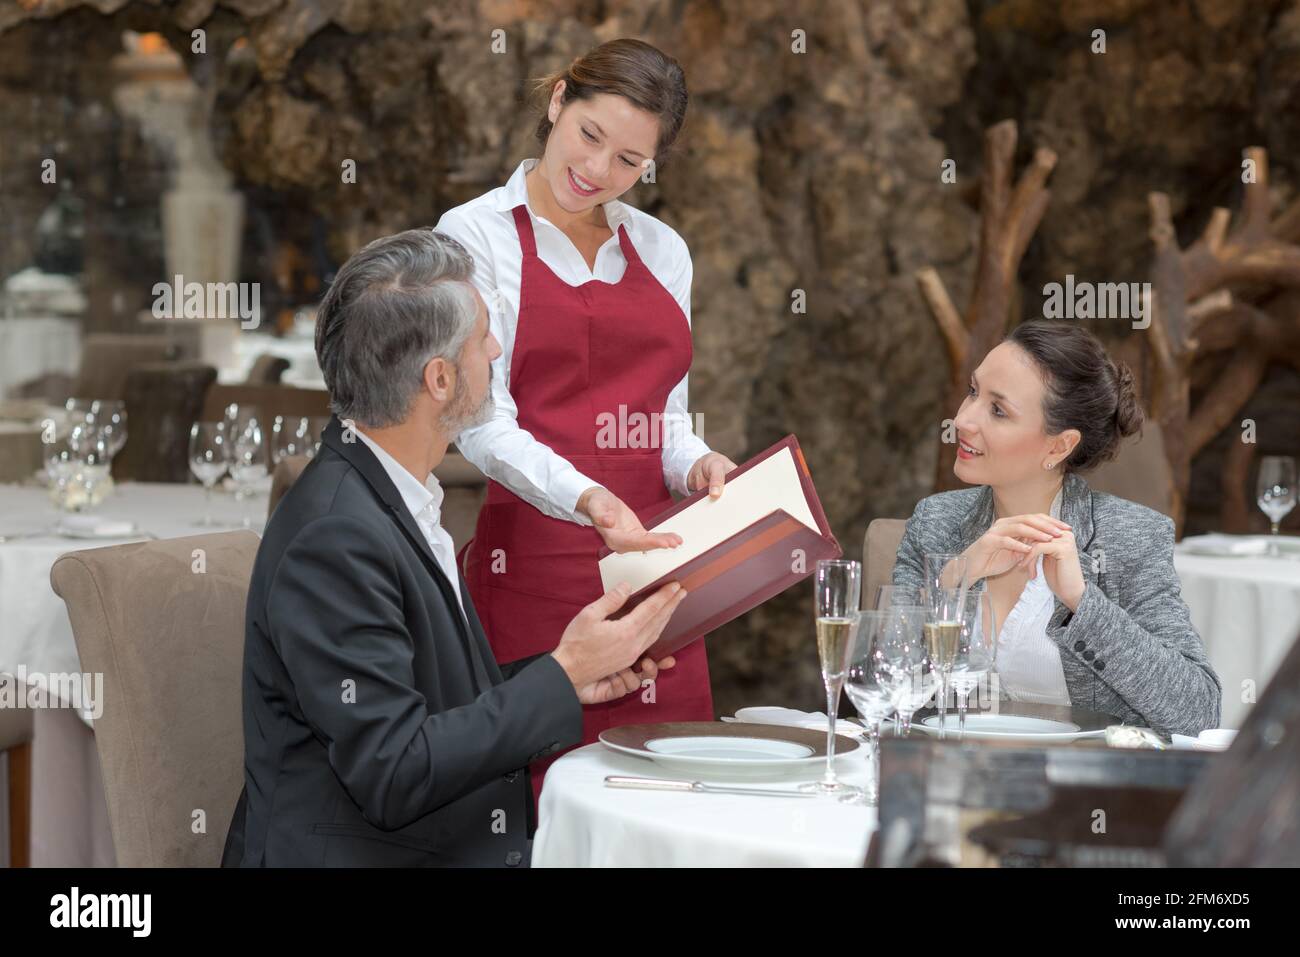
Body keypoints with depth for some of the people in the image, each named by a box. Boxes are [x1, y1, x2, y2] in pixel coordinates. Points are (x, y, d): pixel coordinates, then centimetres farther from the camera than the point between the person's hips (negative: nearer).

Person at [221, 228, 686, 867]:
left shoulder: (388, 501, 10)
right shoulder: (334, 536, -19)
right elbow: (393, 777, -21)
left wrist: (561, 678, 4)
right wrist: (561, 675, -14)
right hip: (358, 859, -9)